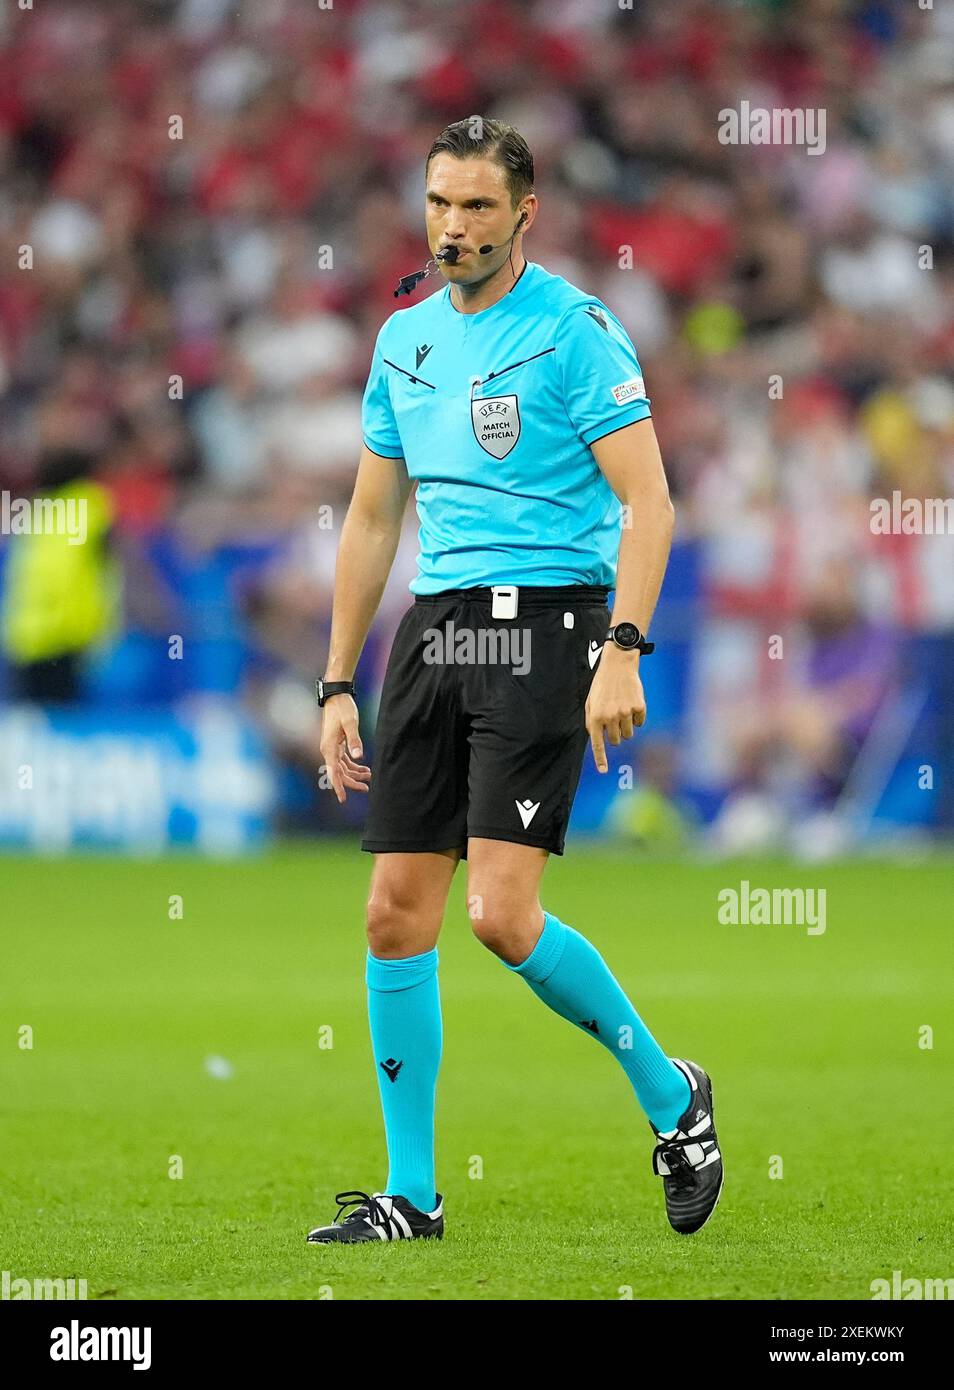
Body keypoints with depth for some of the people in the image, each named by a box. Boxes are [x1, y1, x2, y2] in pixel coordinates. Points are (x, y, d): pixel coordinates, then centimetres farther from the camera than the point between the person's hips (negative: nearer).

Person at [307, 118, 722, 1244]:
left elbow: (647, 500, -11)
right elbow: (371, 521, 20)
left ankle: (670, 1094, 7)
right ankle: (411, 1194, 9)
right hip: (434, 632, 7)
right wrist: (337, 686, 17)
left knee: (501, 913, -16)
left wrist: (623, 652, -21)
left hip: (545, 624, -7)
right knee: (396, 913, 1)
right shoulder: (405, 339, 14)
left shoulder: (574, 330, -6)